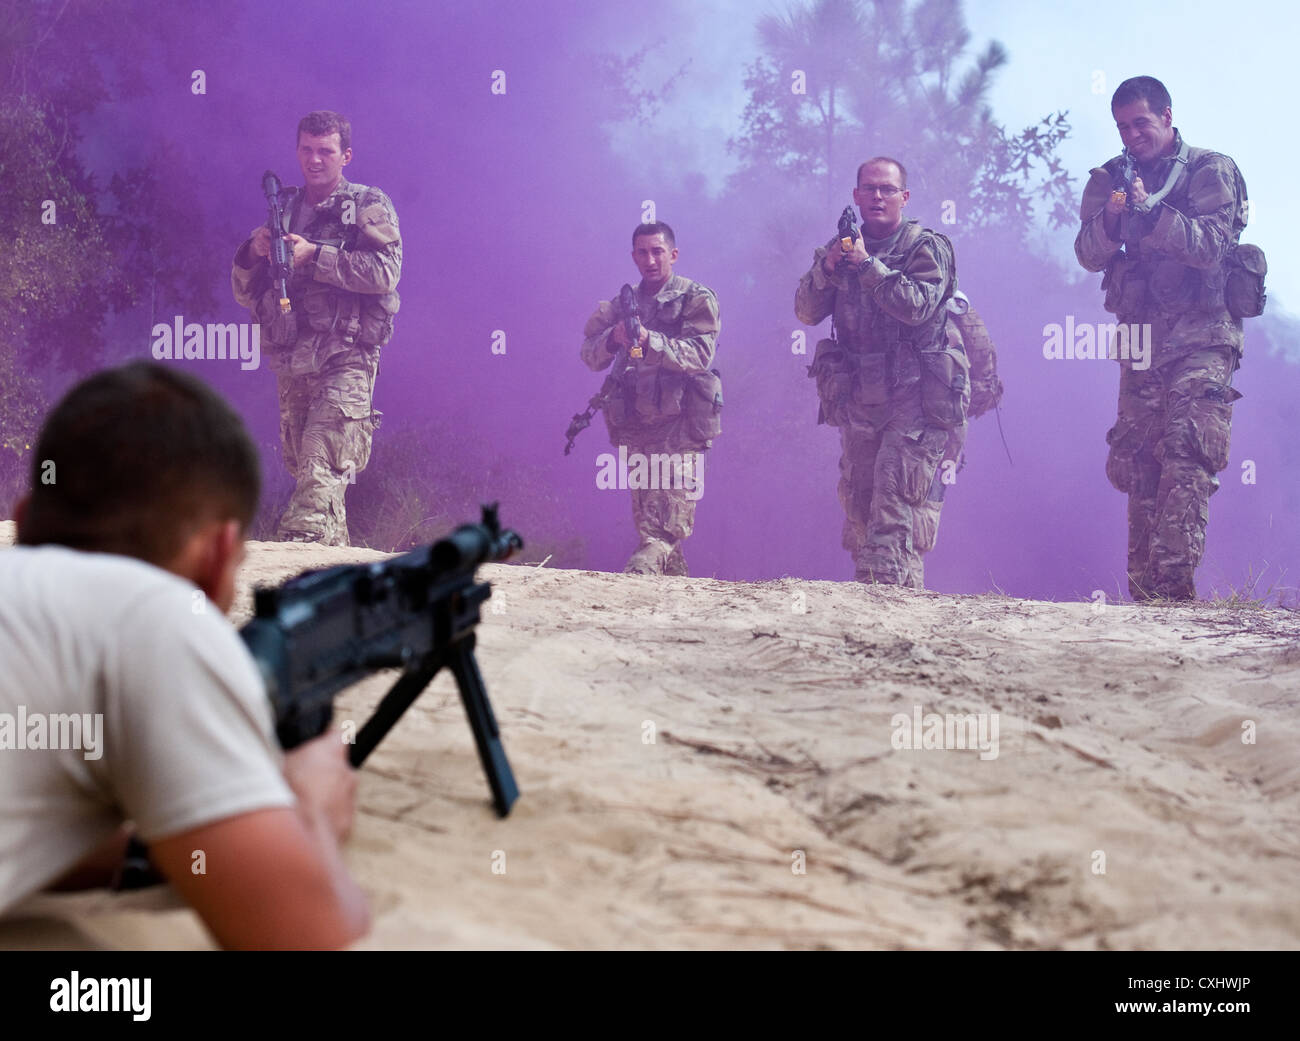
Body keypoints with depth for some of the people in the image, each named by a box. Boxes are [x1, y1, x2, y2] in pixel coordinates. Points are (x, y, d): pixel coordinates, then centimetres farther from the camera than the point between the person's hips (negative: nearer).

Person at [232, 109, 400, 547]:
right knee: (304, 472, 8)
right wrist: (253, 253, -2)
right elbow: (245, 294, 20)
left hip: (344, 360, -6)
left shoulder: (369, 207, 5)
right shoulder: (284, 212, 21)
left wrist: (314, 256, -16)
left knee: (321, 470, -22)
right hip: (290, 364, 6)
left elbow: (384, 273, -12)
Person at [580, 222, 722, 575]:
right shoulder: (623, 304, 18)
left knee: (667, 523, -20)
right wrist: (613, 338, -11)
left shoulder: (697, 299, 3)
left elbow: (700, 354, -12)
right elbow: (590, 356, 12)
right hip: (634, 425, 6)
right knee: (645, 516, 4)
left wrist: (650, 341, -26)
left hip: (678, 423, -5)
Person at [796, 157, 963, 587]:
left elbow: (917, 305, -17)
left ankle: (889, 588, -22)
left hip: (914, 400, -5)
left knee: (895, 503, -16)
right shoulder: (841, 246, 15)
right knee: (858, 504, 7)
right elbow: (806, 311, 7)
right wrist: (826, 267, -11)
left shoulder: (926, 248, -1)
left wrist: (867, 265, -19)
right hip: (857, 400, 6)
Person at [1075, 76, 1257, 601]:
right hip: (1140, 342, 5)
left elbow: (1212, 246, -11)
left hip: (1200, 339, -5)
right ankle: (1142, 590, 7)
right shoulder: (1109, 178, 14)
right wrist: (1110, 217, -15)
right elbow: (1088, 254, 4)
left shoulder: (1211, 171, 2)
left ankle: (1171, 586, -22)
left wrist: (1153, 213, -22)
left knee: (1185, 461, -18)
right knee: (1137, 468, 3)